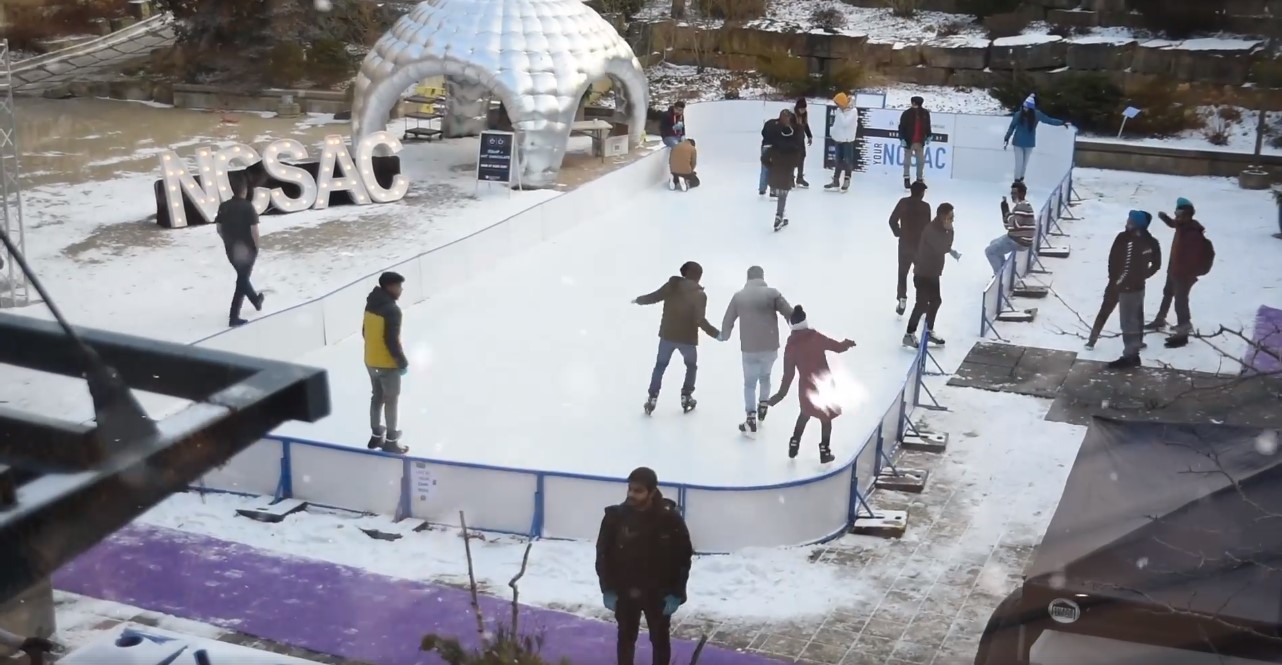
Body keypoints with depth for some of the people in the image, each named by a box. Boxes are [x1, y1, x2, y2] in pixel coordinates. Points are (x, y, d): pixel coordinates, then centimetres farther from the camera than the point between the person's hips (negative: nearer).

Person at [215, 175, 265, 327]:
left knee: (242, 276, 24)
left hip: (231, 249, 5)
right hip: (247, 249, -5)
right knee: (242, 280, 2)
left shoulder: (224, 206, -2)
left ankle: (256, 300, 45)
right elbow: (254, 230, -20)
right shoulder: (248, 206, -18)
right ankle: (234, 317, 0)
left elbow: (219, 228, 4)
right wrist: (256, 246, -5)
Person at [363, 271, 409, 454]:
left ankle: (376, 435, 31)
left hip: (371, 360, 8)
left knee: (377, 397, 20)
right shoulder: (392, 309, -24)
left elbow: (365, 332, 11)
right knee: (391, 400, 5)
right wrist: (402, 362, -15)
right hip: (387, 363, -8)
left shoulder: (371, 303, 3)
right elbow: (392, 340, -24)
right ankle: (391, 442, 12)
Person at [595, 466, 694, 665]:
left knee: (660, 640, 11)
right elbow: (603, 554, -4)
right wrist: (607, 589, -8)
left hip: (659, 593, -1)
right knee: (626, 638, 15)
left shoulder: (670, 518, -16)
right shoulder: (616, 516, -13)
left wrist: (676, 593, -12)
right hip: (624, 592, 1)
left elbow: (683, 557, -8)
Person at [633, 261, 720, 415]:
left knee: (660, 365, 19)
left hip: (667, 334, 3)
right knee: (691, 366, 23)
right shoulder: (699, 294, -14)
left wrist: (637, 300, 19)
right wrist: (716, 334, -13)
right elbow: (700, 320, -21)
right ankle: (686, 398, 21)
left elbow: (653, 297, 1)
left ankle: (652, 398, 15)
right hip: (687, 338, -3)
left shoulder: (672, 285, -5)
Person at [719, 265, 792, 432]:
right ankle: (763, 406, 36)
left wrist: (724, 336, 30)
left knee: (750, 383, 8)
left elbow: (728, 321, 10)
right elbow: (790, 314, -6)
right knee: (765, 376, 26)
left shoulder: (739, 296, 3)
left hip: (749, 348, 0)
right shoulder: (772, 293, -2)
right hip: (770, 346, 0)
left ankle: (751, 419, -2)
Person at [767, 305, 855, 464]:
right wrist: (847, 343, 22)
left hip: (806, 386, 2)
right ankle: (825, 452, 19)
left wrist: (782, 393, 2)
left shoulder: (791, 346, -8)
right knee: (826, 417, 15)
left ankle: (794, 446, 29)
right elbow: (838, 347, -1)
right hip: (824, 383, -1)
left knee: (805, 413, 27)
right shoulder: (817, 337, -10)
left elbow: (788, 373, -7)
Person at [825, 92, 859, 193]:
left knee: (847, 161, -1)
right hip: (839, 139, 7)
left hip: (848, 140, -7)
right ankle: (836, 181, 20)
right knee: (839, 160, 13)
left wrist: (841, 113, -20)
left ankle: (846, 181, 5)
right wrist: (832, 133, 11)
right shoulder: (839, 110, 6)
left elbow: (845, 123, -24)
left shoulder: (853, 111, -15)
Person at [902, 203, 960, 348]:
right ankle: (909, 335, -4)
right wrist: (949, 230, -18)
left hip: (933, 272, 10)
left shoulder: (940, 228, 5)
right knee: (922, 303, -10)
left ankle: (929, 331, 33)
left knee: (935, 300, 18)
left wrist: (952, 252, 3)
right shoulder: (932, 230, -24)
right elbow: (943, 248, -28)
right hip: (923, 273, -10)